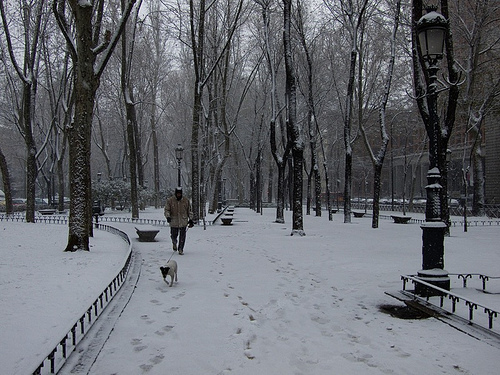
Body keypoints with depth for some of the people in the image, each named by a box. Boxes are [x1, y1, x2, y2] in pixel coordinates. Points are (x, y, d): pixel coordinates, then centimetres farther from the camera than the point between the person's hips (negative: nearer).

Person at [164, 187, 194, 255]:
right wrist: (168, 216, -16)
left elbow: (189, 211, 11)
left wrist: (190, 219, 7)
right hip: (174, 222, 0)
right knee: (174, 235, 7)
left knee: (182, 236, -2)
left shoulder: (186, 201, 3)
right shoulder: (170, 200, -1)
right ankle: (174, 243, 40)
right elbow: (167, 210, 1)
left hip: (183, 222, 1)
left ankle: (181, 249, 11)